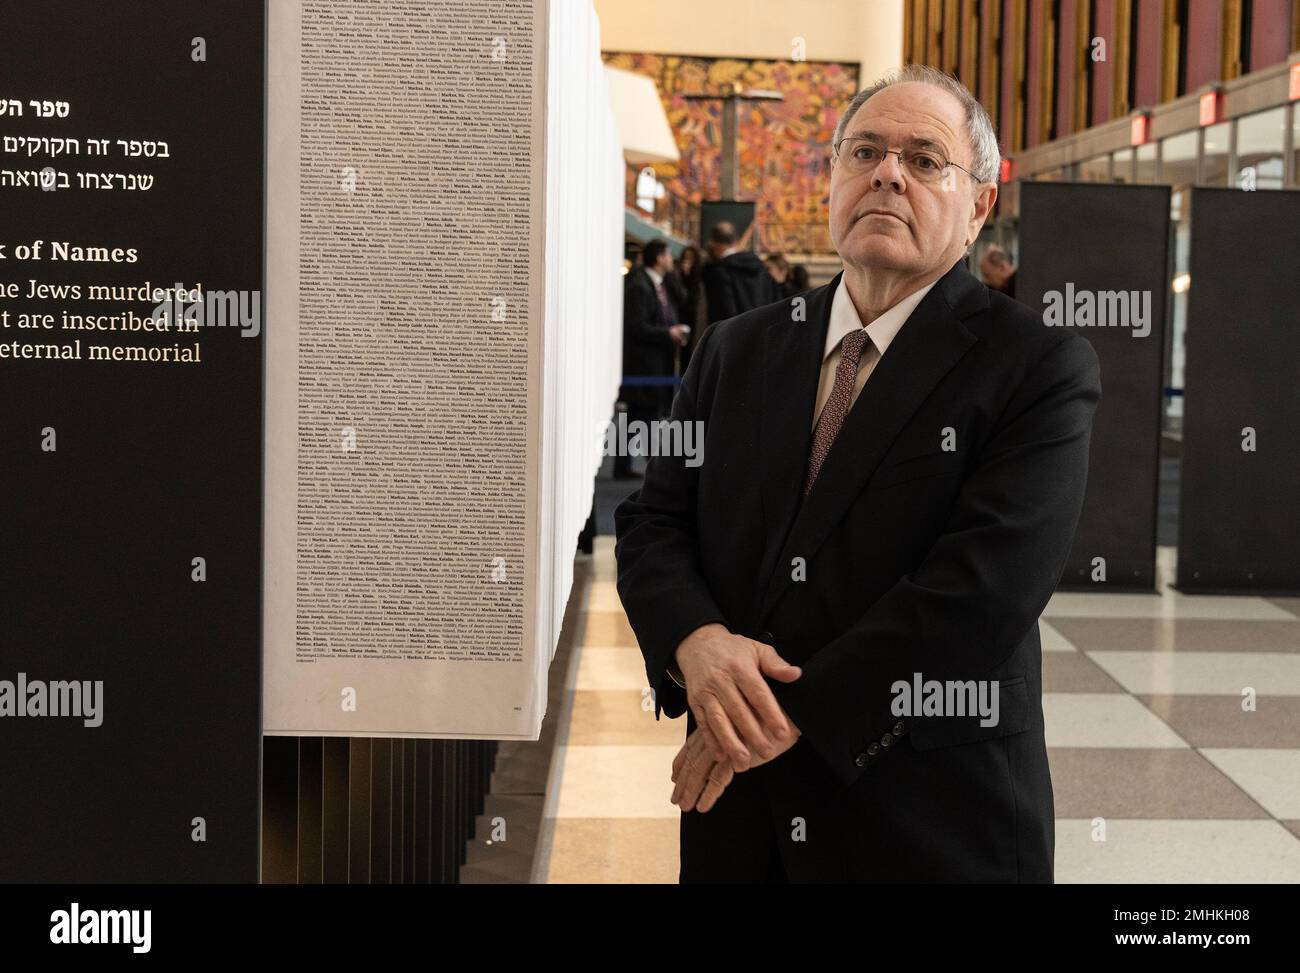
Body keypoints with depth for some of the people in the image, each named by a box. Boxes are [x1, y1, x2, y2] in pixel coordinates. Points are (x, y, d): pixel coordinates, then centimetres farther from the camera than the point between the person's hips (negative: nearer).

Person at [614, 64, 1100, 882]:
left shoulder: (1043, 367, -9)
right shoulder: (738, 349, 8)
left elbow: (988, 581, -19)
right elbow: (652, 523, 6)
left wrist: (796, 710, -19)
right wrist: (695, 642, -15)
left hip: (937, 823, -4)